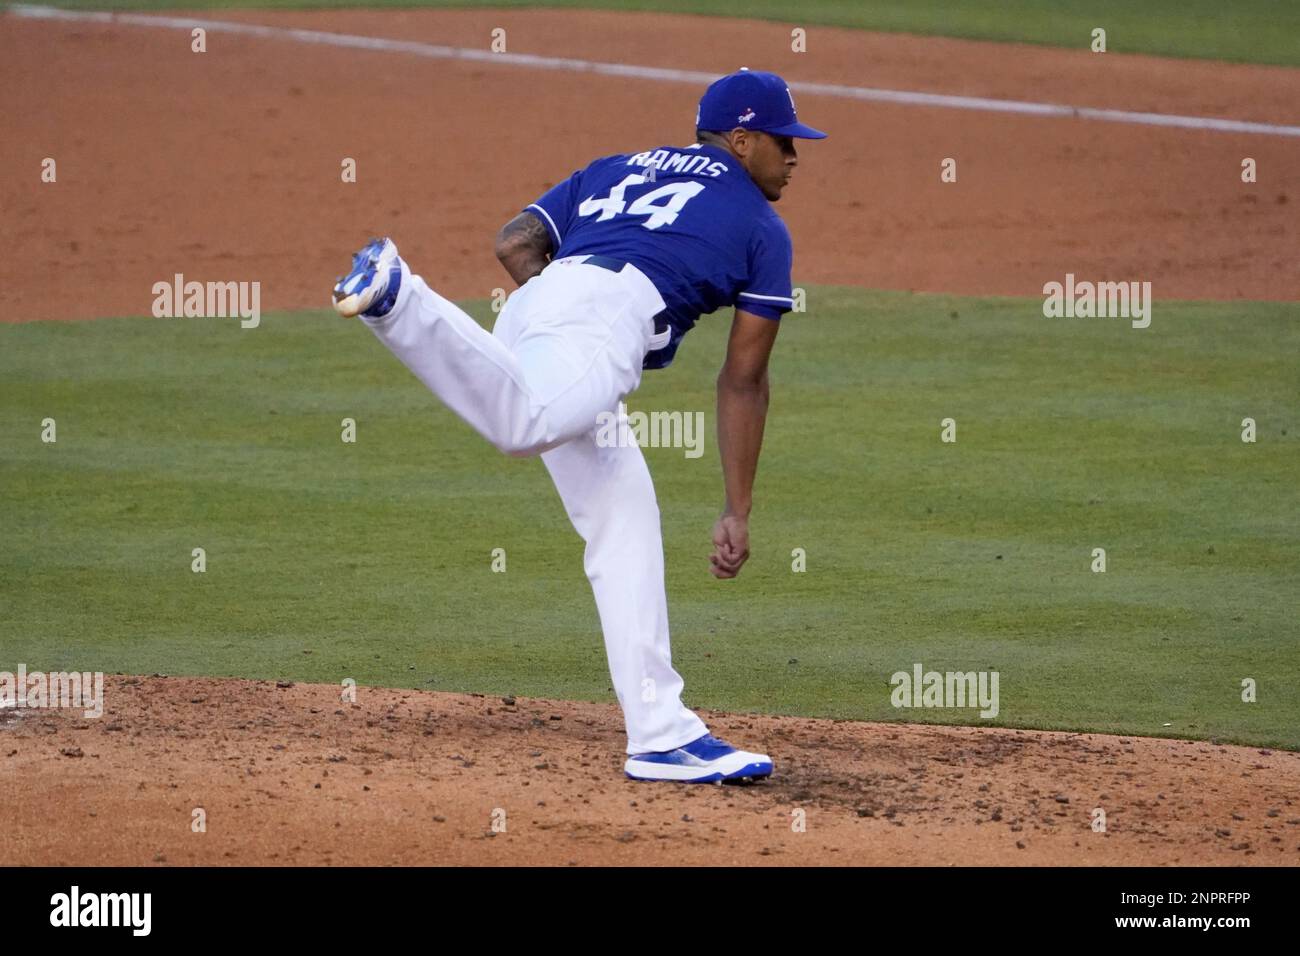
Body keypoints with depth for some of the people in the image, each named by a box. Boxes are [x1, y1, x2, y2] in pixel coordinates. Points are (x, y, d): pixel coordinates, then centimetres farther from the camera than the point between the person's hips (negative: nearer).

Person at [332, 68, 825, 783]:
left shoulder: (616, 170, 36)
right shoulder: (762, 227, 20)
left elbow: (514, 244, 23)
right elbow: (742, 382, 17)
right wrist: (737, 514, 20)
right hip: (604, 320, -7)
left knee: (627, 533, 11)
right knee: (521, 425, -37)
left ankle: (662, 735, 7)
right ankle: (395, 297, -55)